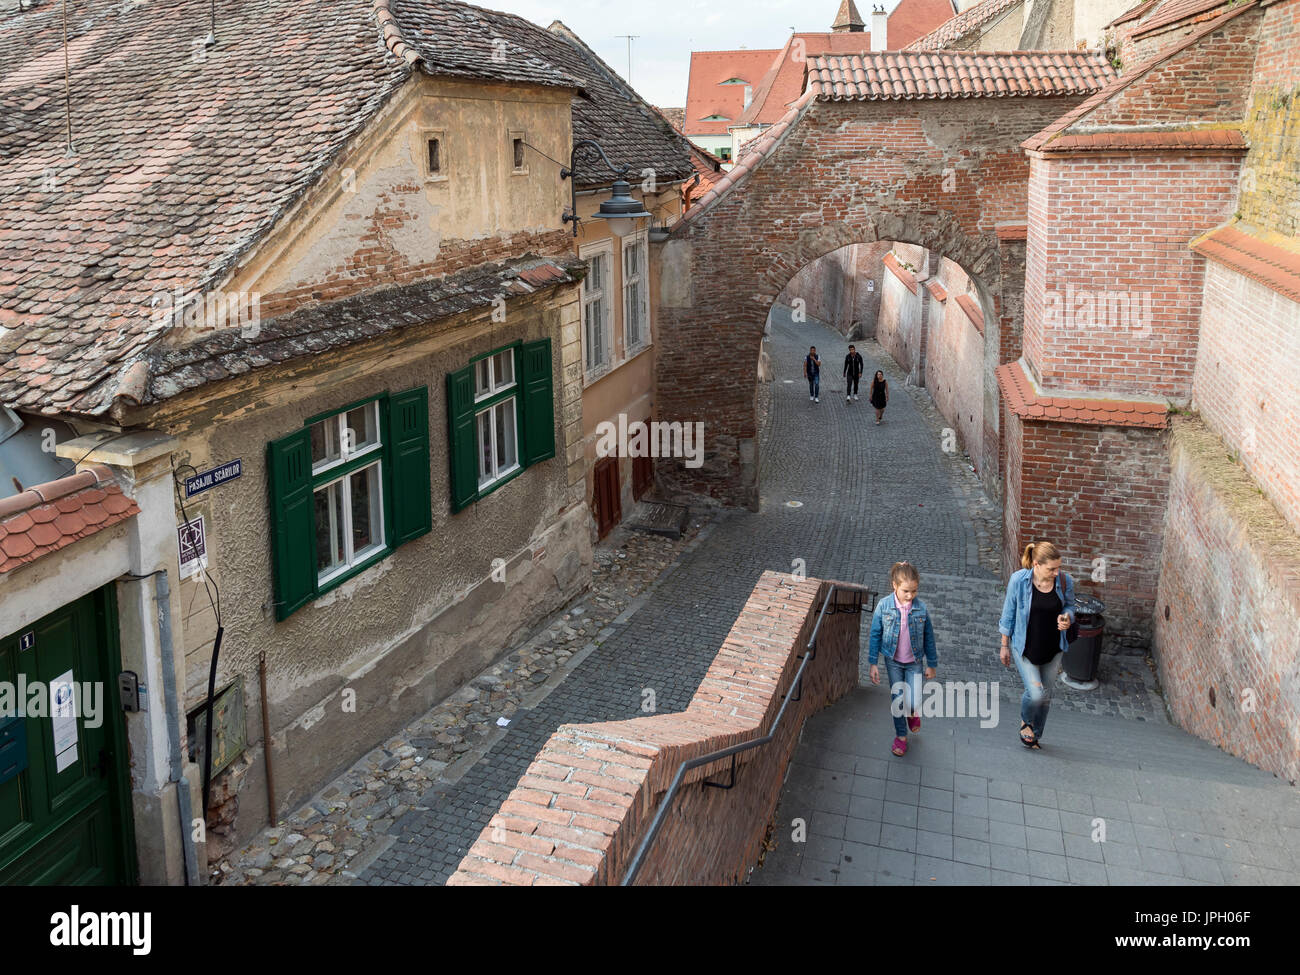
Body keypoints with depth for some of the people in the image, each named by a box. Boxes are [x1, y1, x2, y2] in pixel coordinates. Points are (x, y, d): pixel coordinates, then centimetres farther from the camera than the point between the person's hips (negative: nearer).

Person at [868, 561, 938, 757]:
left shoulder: (921, 608, -15)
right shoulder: (884, 606, -16)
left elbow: (928, 637, -2)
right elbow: (875, 635, -6)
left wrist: (931, 665, 5)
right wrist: (873, 664, -5)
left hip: (914, 662, 0)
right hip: (893, 661, 0)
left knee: (914, 703, -3)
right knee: (897, 700, 9)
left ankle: (913, 713, 34)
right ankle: (901, 735, 30)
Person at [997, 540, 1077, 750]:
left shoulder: (1065, 581, -14)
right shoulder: (1019, 580, -19)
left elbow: (1069, 606, 6)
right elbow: (1009, 614, -6)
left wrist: (1066, 617, -18)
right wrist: (1004, 646, 1)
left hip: (1052, 649, 3)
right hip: (1025, 647, -3)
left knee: (1045, 696, 14)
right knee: (1036, 693, -12)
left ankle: (1035, 735, 40)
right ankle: (1026, 721, 23)